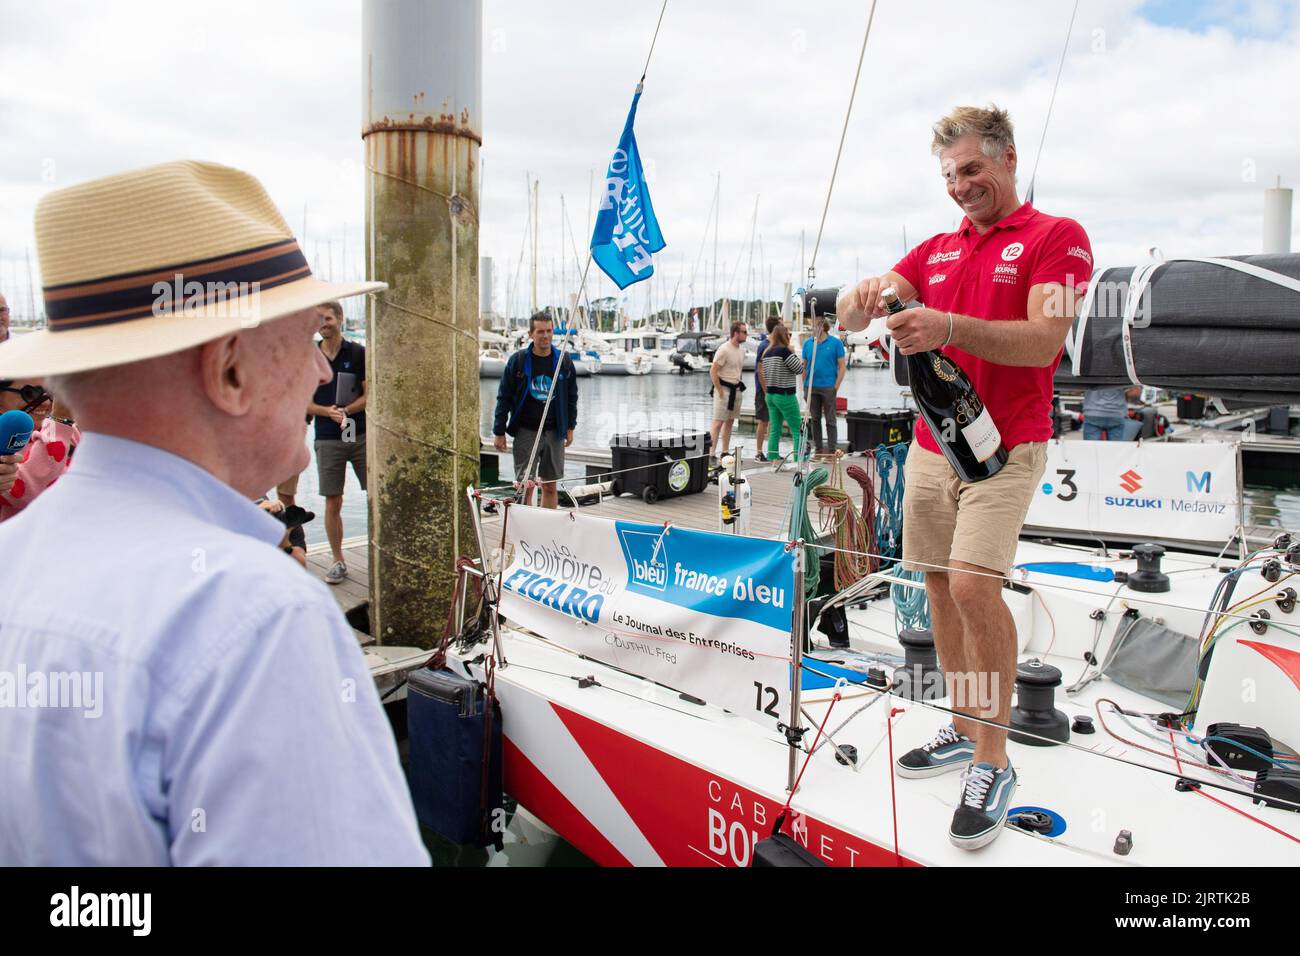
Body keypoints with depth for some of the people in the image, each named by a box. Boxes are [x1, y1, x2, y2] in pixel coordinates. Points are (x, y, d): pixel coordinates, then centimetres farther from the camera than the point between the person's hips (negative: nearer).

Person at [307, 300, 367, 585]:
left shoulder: (358, 352, 1)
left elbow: (369, 395, -1)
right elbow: (305, 402, 7)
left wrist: (346, 410, -18)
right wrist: (327, 411, -13)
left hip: (361, 435, -2)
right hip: (327, 439, 2)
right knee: (333, 502, 4)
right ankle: (338, 561, 15)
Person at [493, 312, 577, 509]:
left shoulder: (564, 361, 3)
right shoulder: (517, 360, -3)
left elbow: (572, 397, 14)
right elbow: (504, 398, 0)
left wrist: (570, 427, 11)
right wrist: (499, 432, -2)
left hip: (554, 431, 2)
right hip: (526, 431, -2)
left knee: (550, 486, 8)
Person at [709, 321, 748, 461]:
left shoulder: (741, 351, 11)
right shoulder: (724, 350, -14)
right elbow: (713, 371, -16)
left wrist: (740, 384, 14)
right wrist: (720, 391, -17)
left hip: (736, 390, 8)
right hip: (724, 389, -8)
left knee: (730, 422, 12)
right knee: (718, 422, -8)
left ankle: (724, 452, 19)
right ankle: (711, 454, -7)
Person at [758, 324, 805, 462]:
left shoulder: (767, 353, 9)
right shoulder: (784, 351, -14)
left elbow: (763, 374, 13)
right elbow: (799, 369, -9)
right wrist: (797, 358, 5)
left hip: (770, 395, 8)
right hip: (785, 395, -8)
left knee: (775, 430, 10)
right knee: (797, 430, -2)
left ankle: (773, 460, 9)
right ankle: (799, 461, -4)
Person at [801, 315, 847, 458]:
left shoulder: (836, 343, -3)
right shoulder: (808, 343, 7)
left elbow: (842, 367, -3)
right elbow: (804, 366, 12)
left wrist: (836, 387, -9)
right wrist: (804, 386, 5)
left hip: (828, 387, -4)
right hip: (811, 387, 4)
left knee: (830, 420, 0)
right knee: (815, 419, 10)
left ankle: (832, 450, 5)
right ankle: (818, 449, 19)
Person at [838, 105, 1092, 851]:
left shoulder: (1056, 237, -1)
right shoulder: (936, 250, 16)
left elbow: (1043, 341, -15)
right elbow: (851, 317, 8)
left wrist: (949, 327, -30)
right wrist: (865, 297, -17)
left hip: (1005, 445, -6)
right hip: (931, 443, 6)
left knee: (974, 585, -18)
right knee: (939, 586, 7)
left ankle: (993, 763, -5)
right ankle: (964, 732, 20)